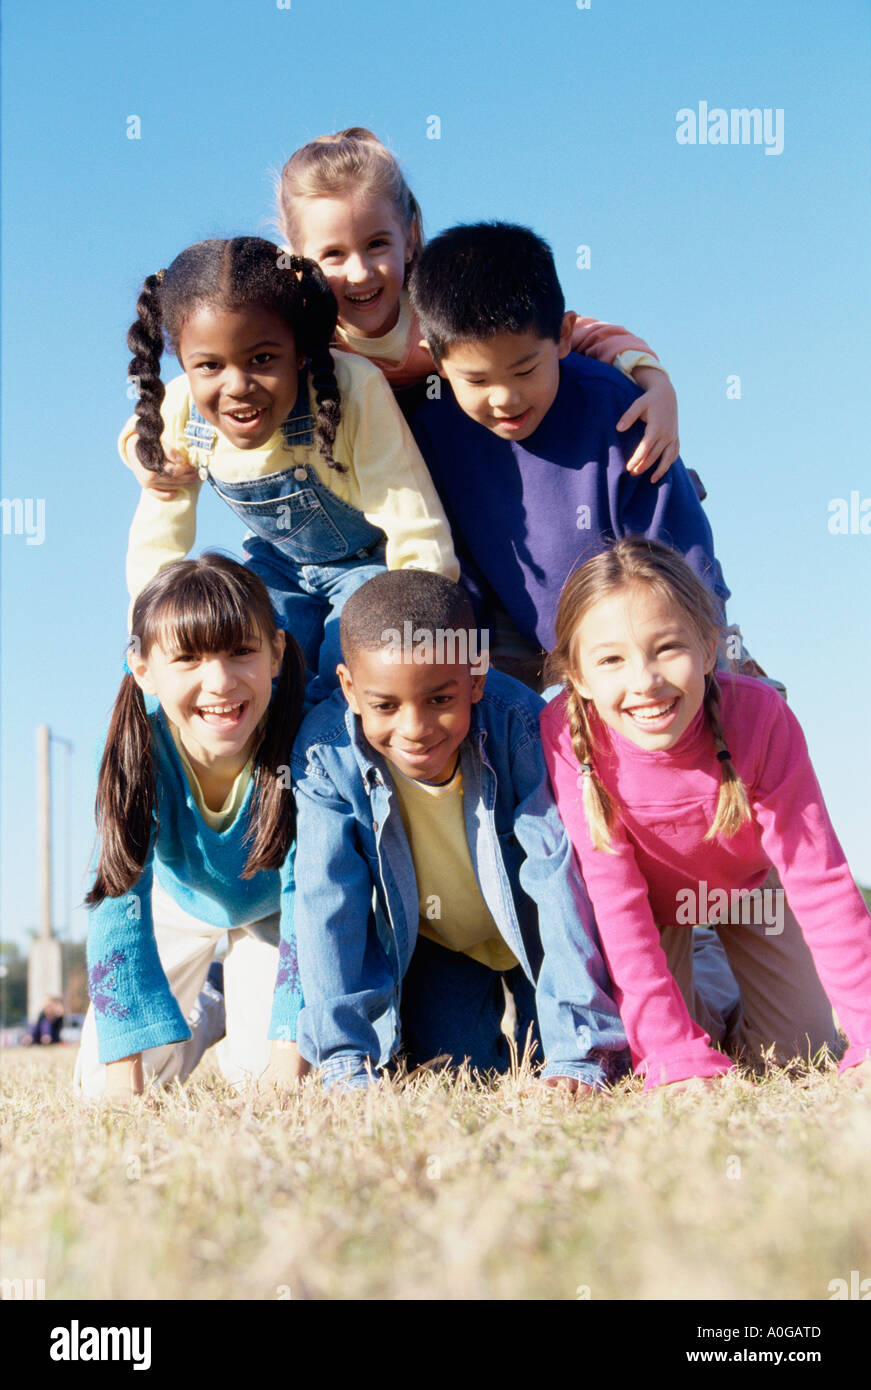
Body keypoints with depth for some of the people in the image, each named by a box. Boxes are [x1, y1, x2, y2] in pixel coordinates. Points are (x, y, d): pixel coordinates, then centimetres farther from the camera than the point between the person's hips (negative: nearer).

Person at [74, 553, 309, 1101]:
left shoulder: (297, 745, -37)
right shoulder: (141, 750, -35)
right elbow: (119, 904, -33)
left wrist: (289, 1054, -42)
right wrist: (124, 1072, -40)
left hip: (270, 906, -1)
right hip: (180, 902, 1)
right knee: (101, 1085, -4)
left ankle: (244, 1013, 21)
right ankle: (204, 1014, 26)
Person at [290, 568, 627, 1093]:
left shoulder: (518, 727, -33)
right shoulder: (328, 754, -28)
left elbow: (563, 880, -34)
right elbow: (327, 907, -25)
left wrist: (578, 1053, -38)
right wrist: (347, 1059, -32)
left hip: (526, 931, -1)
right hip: (430, 941, 1)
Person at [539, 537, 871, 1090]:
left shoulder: (760, 716, -35)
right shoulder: (566, 735, -35)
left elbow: (820, 878, -30)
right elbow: (614, 898, -32)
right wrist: (681, 1056, -37)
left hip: (748, 885, 1)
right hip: (652, 897, 0)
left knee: (799, 1055, -5)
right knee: (644, 1055, -13)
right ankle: (701, 1020, 22)